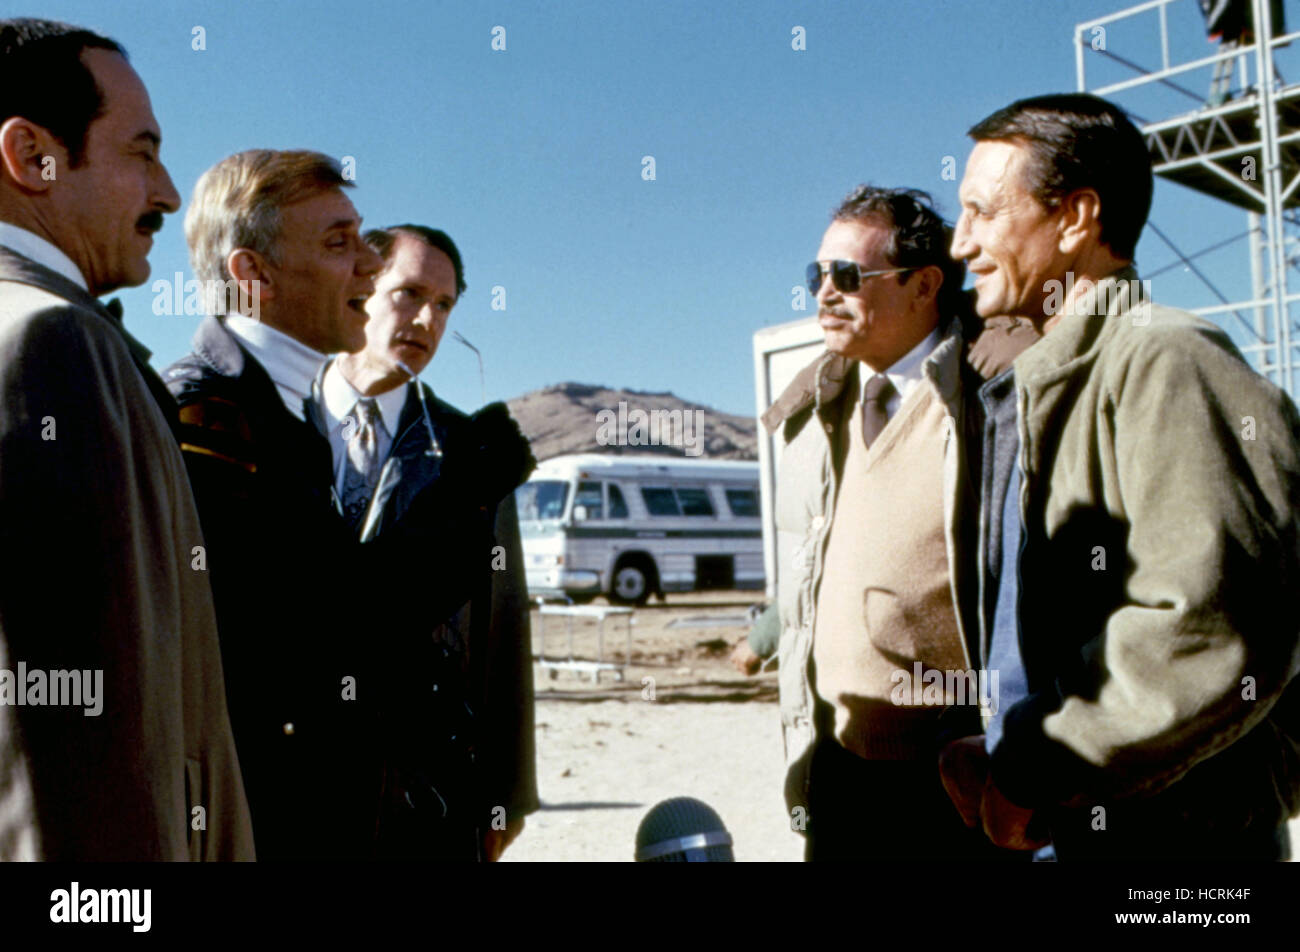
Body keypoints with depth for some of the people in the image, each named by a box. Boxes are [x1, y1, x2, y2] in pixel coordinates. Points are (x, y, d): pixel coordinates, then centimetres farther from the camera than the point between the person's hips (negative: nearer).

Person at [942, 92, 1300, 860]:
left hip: (1176, 830, -8)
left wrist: (1035, 776, -18)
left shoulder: (1167, 364, -16)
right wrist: (1002, 756, 3)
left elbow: (1214, 635, -25)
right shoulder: (1041, 388, 14)